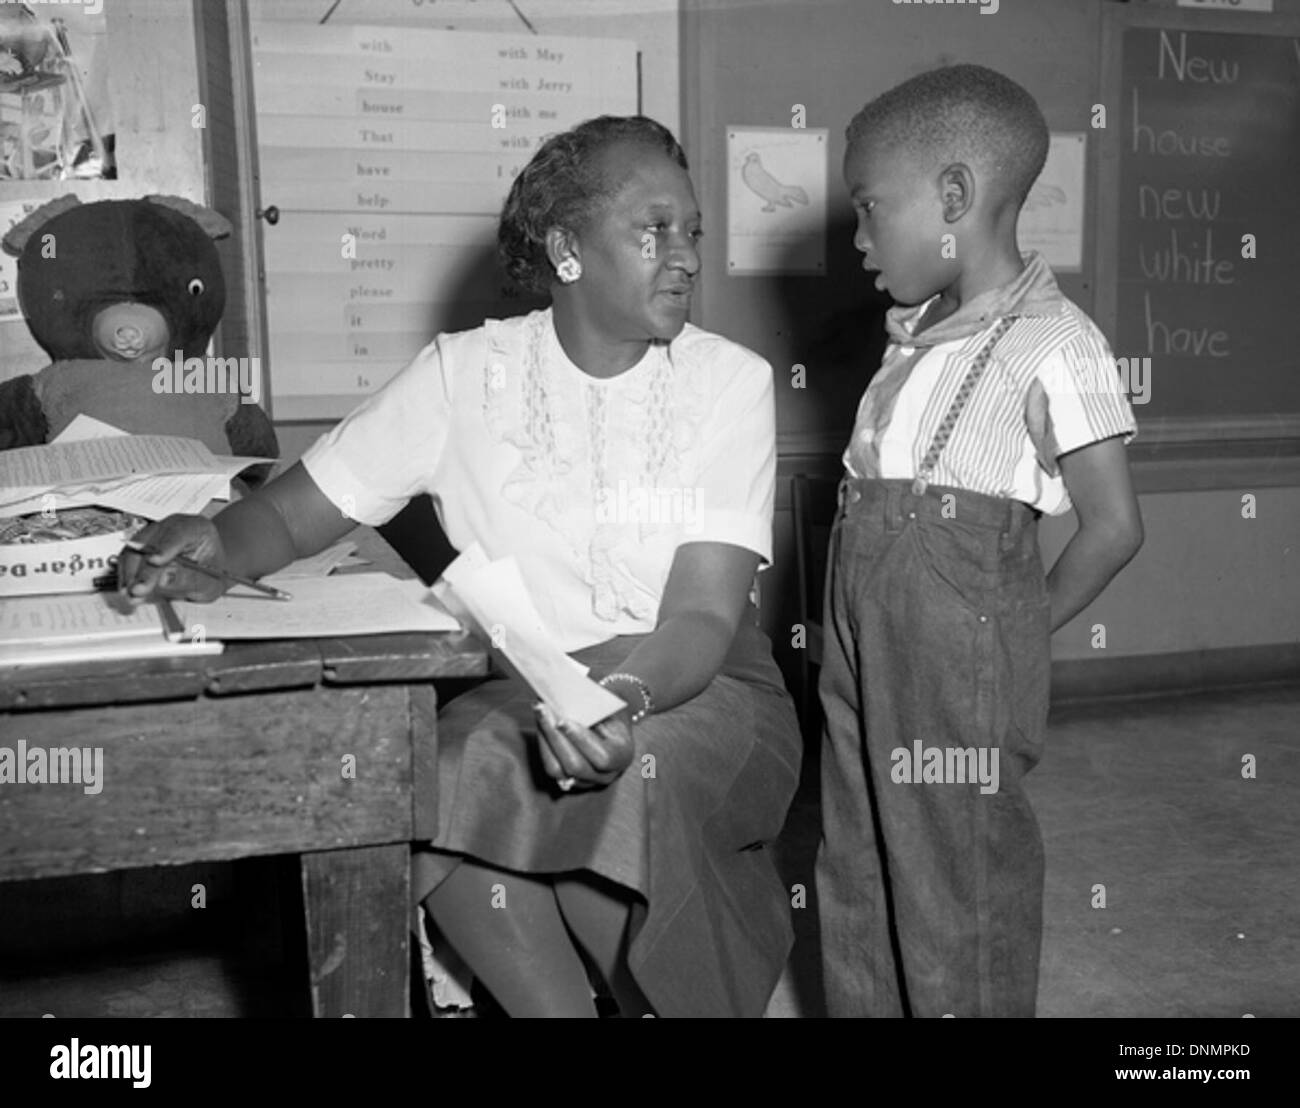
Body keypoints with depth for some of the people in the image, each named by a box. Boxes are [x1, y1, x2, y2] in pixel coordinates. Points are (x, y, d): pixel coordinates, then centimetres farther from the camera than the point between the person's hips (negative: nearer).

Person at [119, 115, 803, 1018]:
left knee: (643, 773, -33)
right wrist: (214, 547, -19)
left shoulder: (732, 381, -3)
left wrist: (627, 698, -34)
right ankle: (561, 1002, -9)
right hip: (515, 691, 1)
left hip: (697, 685, -1)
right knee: (444, 774, -30)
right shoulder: (464, 374, 1)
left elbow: (703, 616, -12)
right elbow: (294, 512, 5)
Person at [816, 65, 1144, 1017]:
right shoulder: (916, 332, 12)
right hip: (863, 643, 8)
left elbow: (1113, 527, -11)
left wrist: (1016, 628, -2)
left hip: (960, 669, -8)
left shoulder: (1053, 346, -12)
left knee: (958, 885, 5)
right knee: (854, 872, 17)